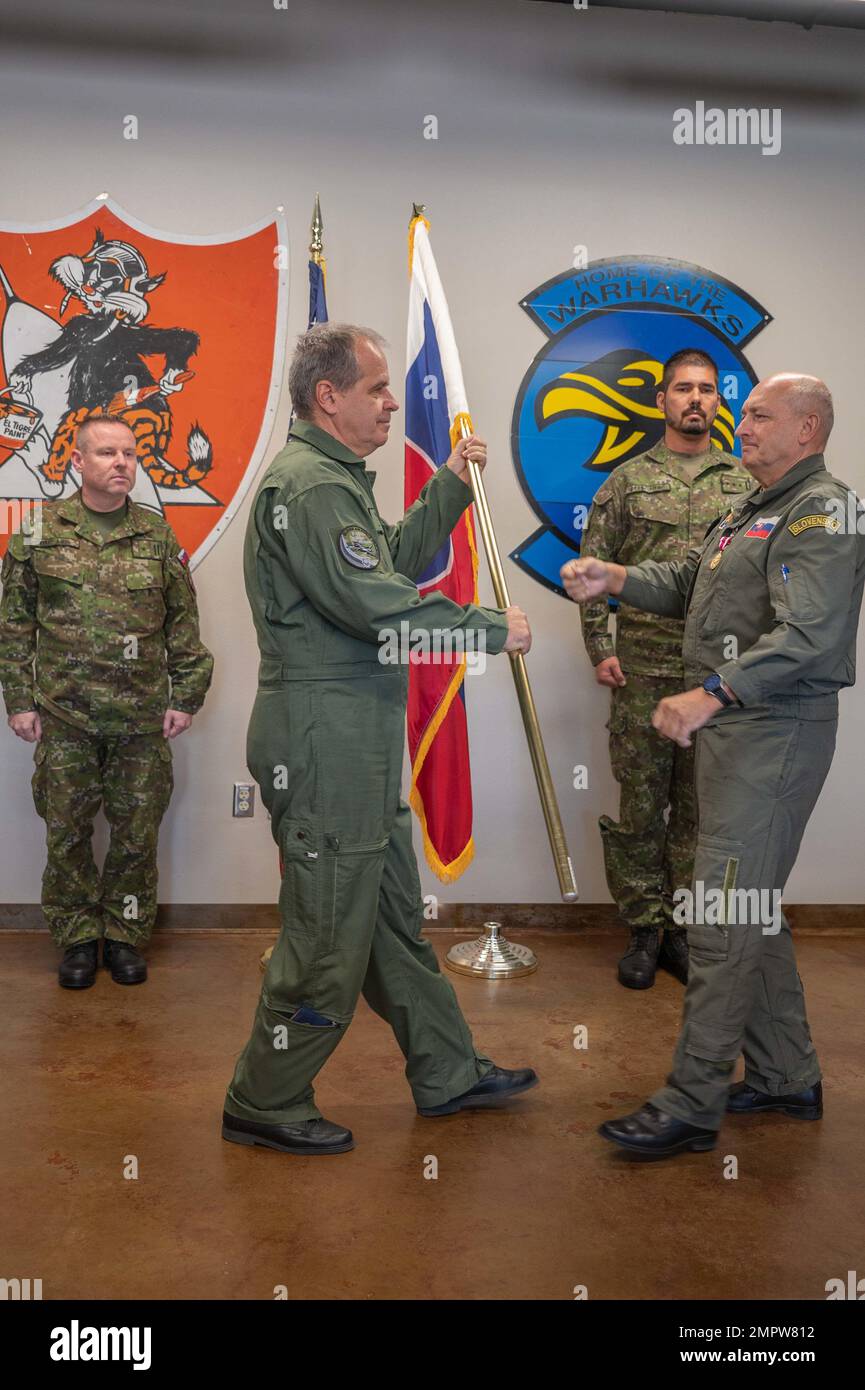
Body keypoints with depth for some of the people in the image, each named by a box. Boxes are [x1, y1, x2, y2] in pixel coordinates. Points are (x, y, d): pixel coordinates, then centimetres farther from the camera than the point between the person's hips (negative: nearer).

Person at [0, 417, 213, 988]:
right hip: (63, 718, 0)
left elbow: (184, 628, 7)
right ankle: (78, 936, 24)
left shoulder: (159, 538, 4)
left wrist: (185, 698, 2)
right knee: (67, 832, 8)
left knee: (138, 833, 7)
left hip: (142, 722, 1)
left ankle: (126, 934, 24)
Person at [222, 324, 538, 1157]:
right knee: (328, 932, 0)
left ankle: (447, 1074, 32)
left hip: (358, 741, 11)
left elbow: (396, 559, 24)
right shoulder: (307, 483, -16)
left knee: (394, 912, 18)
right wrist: (492, 629, -13)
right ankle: (265, 1105, 17)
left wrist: (451, 485, 15)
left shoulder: (335, 478, 19)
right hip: (322, 737, -11)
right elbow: (377, 603, -23)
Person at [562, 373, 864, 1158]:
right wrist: (612, 579, 7)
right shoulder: (754, 509, 21)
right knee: (754, 909, 15)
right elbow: (689, 586, 23)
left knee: (725, 916, -8)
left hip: (775, 732, -10)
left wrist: (711, 693, -29)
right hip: (733, 724, 10)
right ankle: (787, 1078, 29)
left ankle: (692, 1106, 0)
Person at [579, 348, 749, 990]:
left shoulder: (745, 484, 10)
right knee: (641, 805, 3)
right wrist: (600, 649, -4)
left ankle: (684, 929, 21)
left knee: (701, 806, 8)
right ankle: (645, 930, 17)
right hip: (642, 671, -1)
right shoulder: (627, 480, 6)